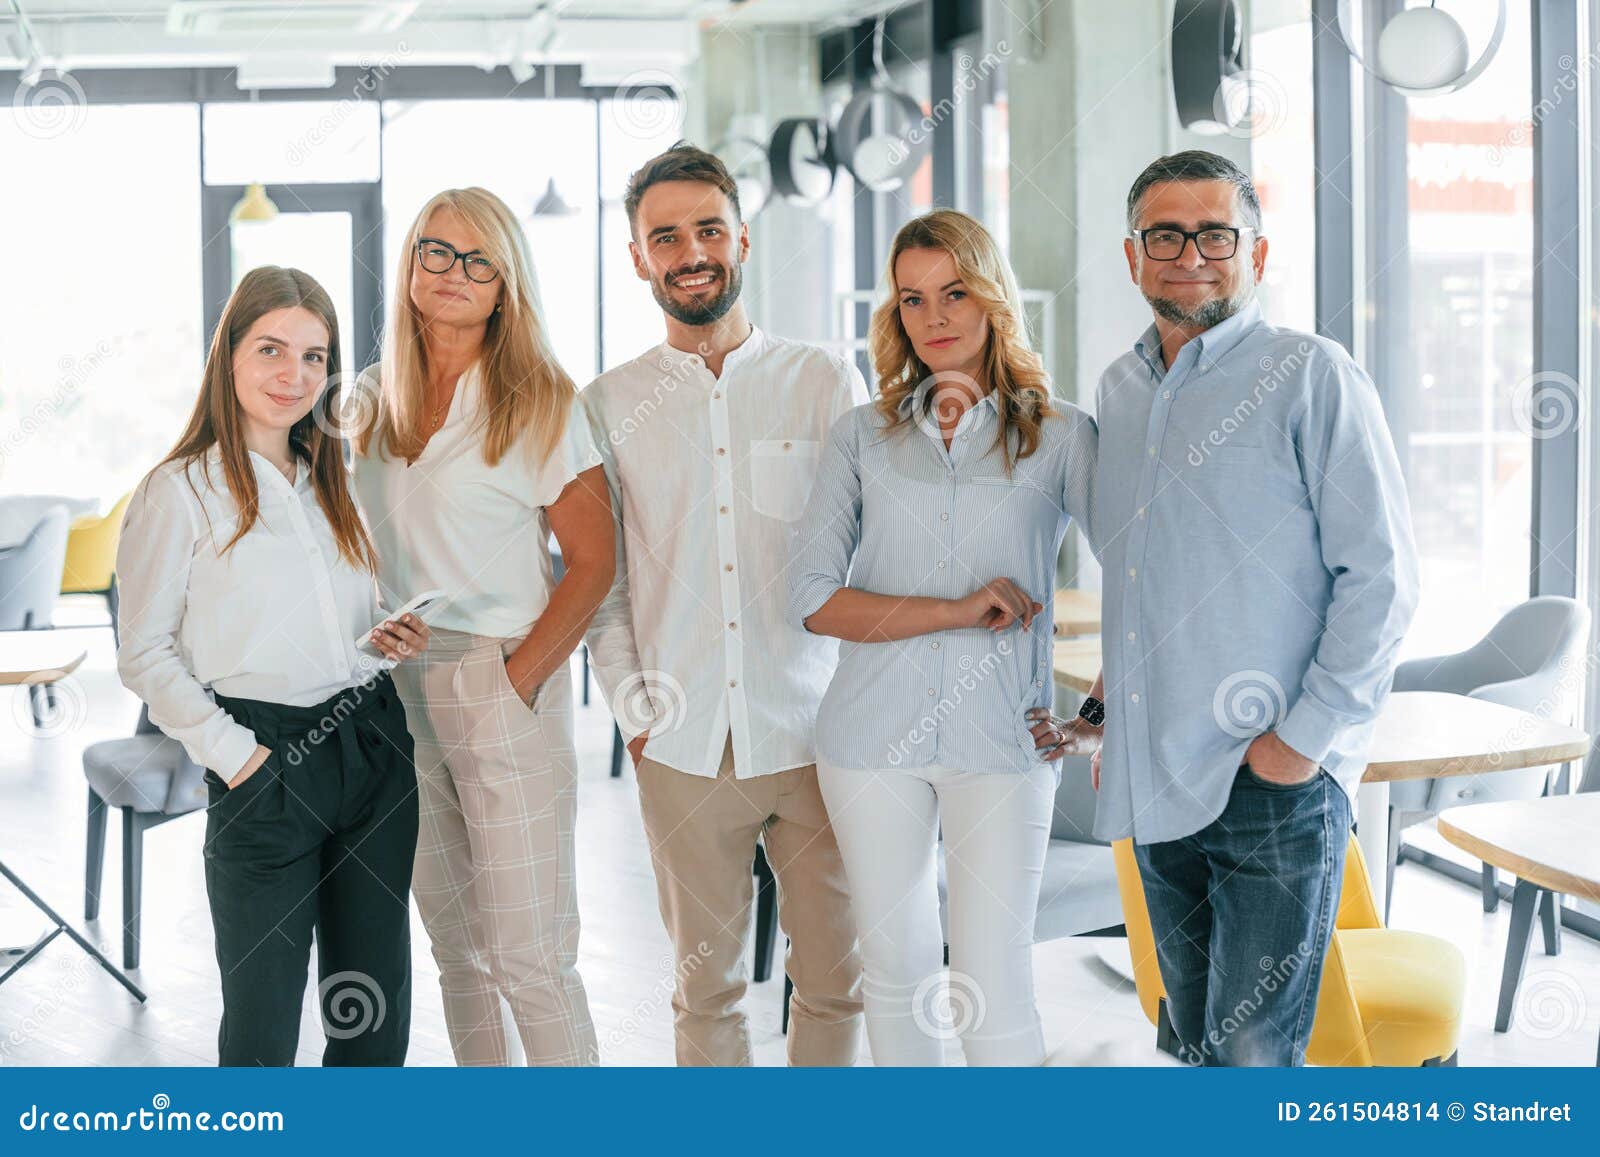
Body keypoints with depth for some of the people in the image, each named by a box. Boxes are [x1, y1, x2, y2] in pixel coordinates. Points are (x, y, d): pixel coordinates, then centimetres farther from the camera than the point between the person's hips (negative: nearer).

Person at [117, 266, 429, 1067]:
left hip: (373, 750, 6)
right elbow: (144, 655, -6)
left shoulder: (338, 480, 14)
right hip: (268, 763, -5)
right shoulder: (180, 492, -4)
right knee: (263, 1018, 1)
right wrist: (232, 753, -14)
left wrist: (390, 640, 3)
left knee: (378, 1015, 10)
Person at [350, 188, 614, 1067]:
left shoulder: (536, 402, -4)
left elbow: (593, 560, -7)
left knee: (529, 960, -6)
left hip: (503, 690, -5)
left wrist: (519, 680, -13)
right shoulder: (372, 401, 10)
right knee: (456, 948, 13)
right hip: (397, 695, 5)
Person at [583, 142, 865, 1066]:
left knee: (834, 980, 6)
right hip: (683, 747, 1)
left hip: (815, 737, 0)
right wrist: (632, 706, -2)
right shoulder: (609, 405, 6)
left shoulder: (828, 384, 3)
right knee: (707, 987, 9)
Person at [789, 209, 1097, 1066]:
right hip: (874, 736, 2)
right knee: (897, 977, 11)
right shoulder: (862, 436, 7)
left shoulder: (1060, 437, 3)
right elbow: (813, 598, -2)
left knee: (991, 993, -3)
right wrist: (957, 610, -11)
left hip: (1001, 740, -2)